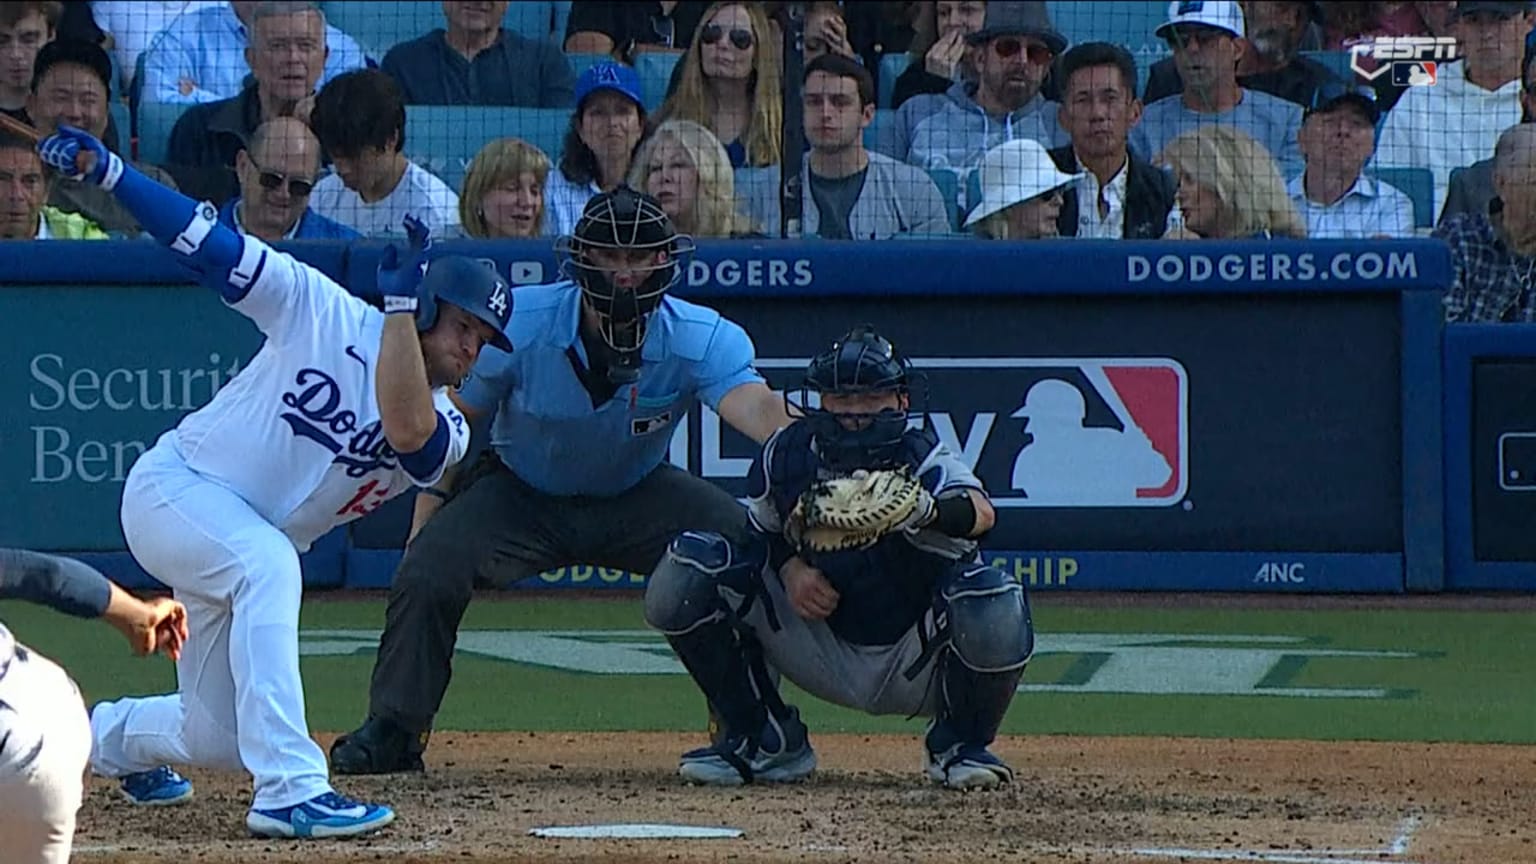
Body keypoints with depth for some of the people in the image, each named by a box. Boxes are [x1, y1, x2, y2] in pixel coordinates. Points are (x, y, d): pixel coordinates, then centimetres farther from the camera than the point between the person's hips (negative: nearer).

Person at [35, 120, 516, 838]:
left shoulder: (446, 431, -5)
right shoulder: (324, 312, -11)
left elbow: (405, 431, -31)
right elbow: (208, 244, -11)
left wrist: (400, 304, -31)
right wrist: (100, 169, -20)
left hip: (252, 551, 6)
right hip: (172, 486, -6)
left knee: (217, 740, 8)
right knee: (266, 564, -37)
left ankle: (108, 736, 44)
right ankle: (289, 790, -41)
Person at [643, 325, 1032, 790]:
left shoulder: (923, 461, -22)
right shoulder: (787, 454, -9)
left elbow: (980, 512, -45)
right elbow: (762, 528, 10)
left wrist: (926, 510, -68)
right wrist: (788, 568, -14)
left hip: (916, 668, -3)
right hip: (825, 659, 3)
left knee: (992, 604, -37)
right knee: (687, 573, -13)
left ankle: (961, 743, -2)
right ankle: (762, 739, 6)